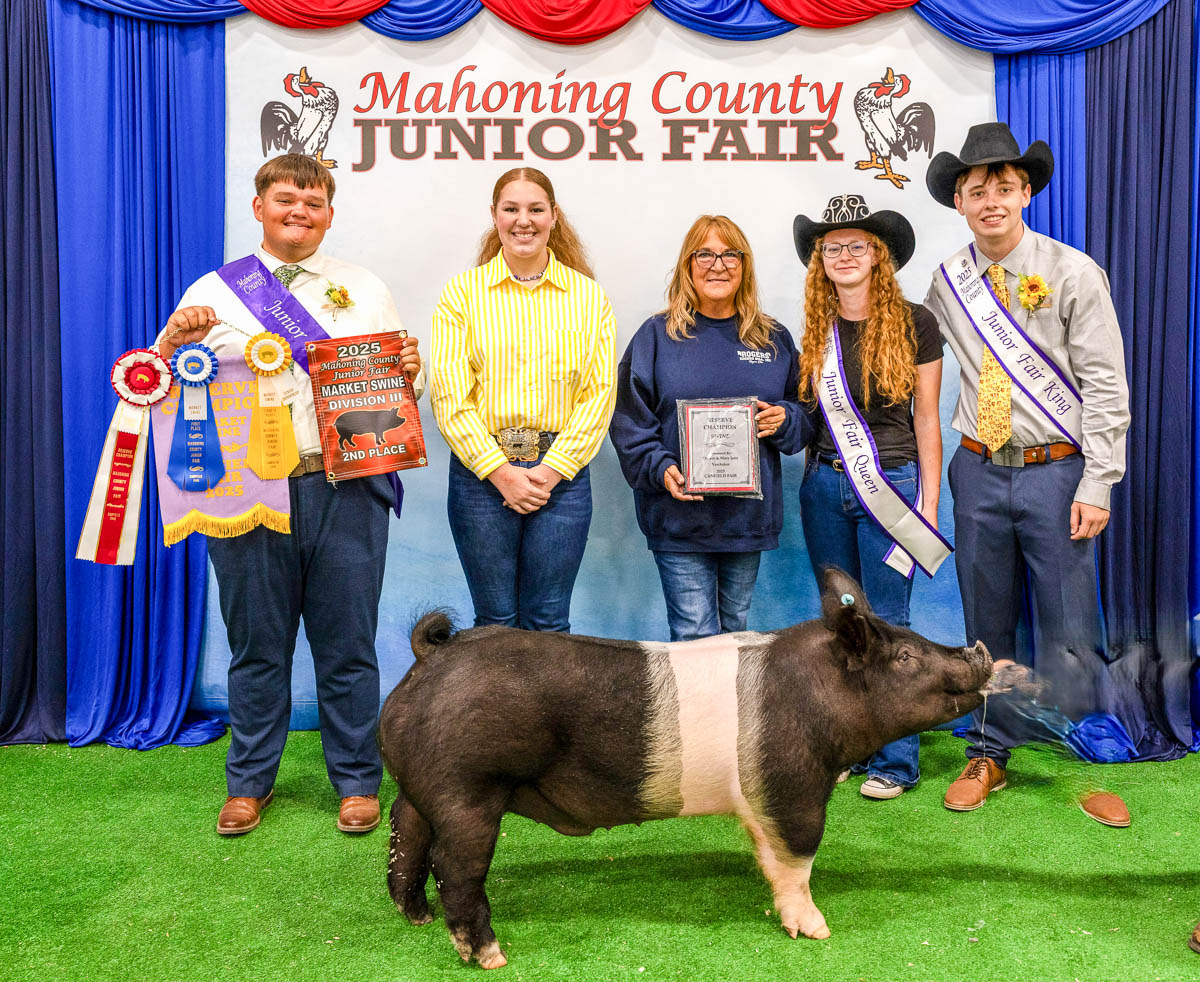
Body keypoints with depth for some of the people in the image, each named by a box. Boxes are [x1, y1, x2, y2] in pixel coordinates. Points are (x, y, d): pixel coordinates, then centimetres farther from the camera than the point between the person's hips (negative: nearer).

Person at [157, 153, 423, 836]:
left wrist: (410, 371, -8)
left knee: (348, 645, 6)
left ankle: (358, 781, 21)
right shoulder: (212, 293, 10)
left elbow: (404, 388, 15)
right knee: (257, 646, 10)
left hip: (344, 488, 0)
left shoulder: (367, 290, 14)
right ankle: (250, 782, 27)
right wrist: (176, 339, -12)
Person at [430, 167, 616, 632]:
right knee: (495, 621, 6)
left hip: (561, 475, 1)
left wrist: (552, 470, -8)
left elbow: (600, 393, 2)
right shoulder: (463, 292, 3)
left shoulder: (589, 296, 7)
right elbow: (450, 396, -4)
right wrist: (501, 472, -11)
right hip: (483, 472, -1)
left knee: (549, 623, 6)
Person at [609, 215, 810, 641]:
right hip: (679, 515, -3)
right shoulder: (657, 335, 1)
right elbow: (629, 420, -1)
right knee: (695, 637, -3)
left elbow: (808, 413, 16)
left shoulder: (774, 339, 10)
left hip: (750, 514, 3)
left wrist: (784, 419, -6)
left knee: (736, 630, 15)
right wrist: (661, 468, -16)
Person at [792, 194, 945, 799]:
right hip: (824, 484, 4)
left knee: (886, 624, -1)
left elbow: (926, 418, -2)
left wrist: (929, 503, -5)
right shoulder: (815, 330, 8)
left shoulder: (913, 324, -3)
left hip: (891, 482, -4)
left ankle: (895, 760, 12)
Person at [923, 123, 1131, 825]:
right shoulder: (947, 284, 5)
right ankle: (989, 755, 26)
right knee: (988, 623, 11)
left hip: (1057, 471, -3)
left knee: (1069, 629, 2)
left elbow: (1106, 385, -5)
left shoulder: (1072, 274, -4)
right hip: (979, 471, 3)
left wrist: (1097, 484, -11)